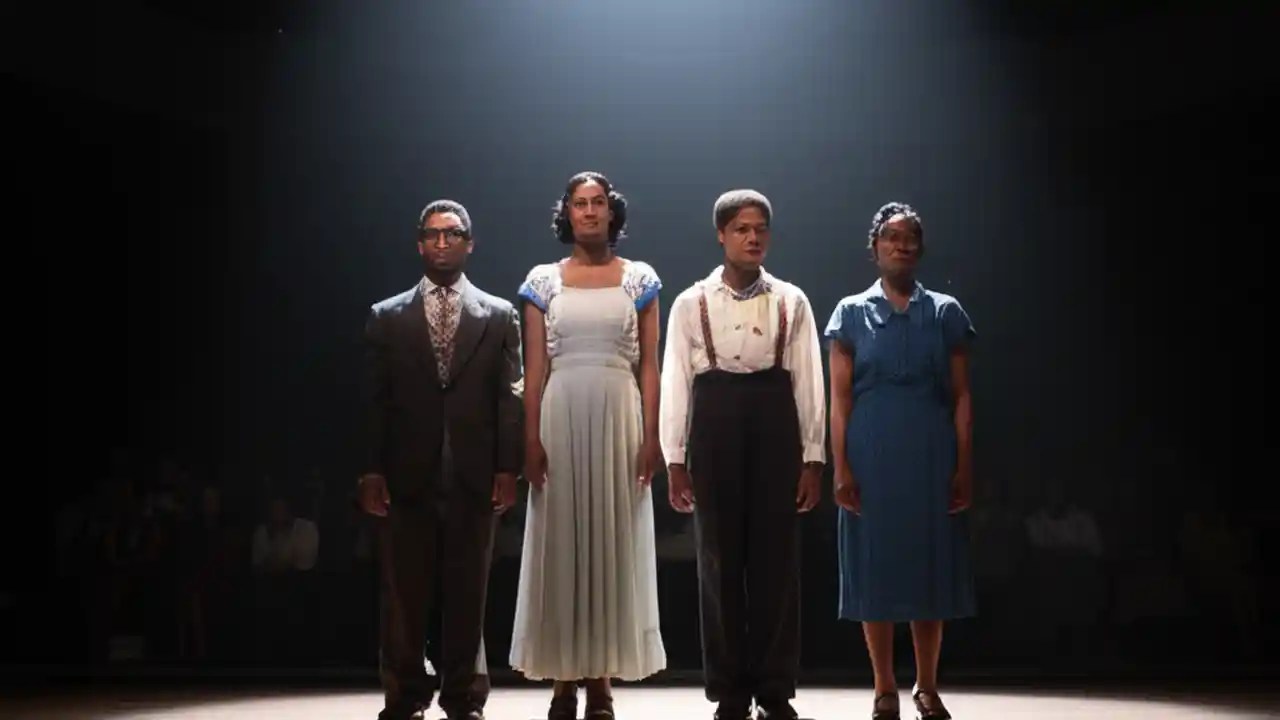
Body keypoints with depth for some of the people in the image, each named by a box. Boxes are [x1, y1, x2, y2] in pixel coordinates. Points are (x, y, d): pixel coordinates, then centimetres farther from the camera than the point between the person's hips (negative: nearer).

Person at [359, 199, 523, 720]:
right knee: (404, 596, 4)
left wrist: (507, 469, -5)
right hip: (407, 477, 0)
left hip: (472, 477, 0)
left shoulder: (499, 316, 8)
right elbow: (376, 402, 5)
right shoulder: (387, 317, 10)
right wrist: (372, 472, -3)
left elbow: (510, 399, 3)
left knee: (467, 595, 5)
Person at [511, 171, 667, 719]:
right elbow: (535, 369, 3)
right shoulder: (543, 280, 7)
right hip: (561, 418, 0)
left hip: (619, 417, 0)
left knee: (614, 542, 2)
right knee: (561, 543, 2)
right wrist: (531, 440, -5)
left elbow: (649, 366, 3)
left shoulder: (639, 279, 7)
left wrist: (651, 437, -5)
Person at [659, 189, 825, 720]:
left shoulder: (791, 302, 6)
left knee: (776, 561, 2)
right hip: (715, 431, 0)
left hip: (776, 431, 0)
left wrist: (813, 458, -1)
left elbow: (808, 382, 4)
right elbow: (675, 383, 3)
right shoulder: (691, 303, 5)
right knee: (720, 562, 5)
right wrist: (675, 461, -1)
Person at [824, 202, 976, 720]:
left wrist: (964, 466, -3)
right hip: (872, 454, -1)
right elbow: (840, 398, 1)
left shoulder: (946, 313, 7)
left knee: (930, 564, 4)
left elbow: (961, 396, 5)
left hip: (931, 455, 1)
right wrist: (841, 468, -7)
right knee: (876, 565, 2)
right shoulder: (852, 312, 4)